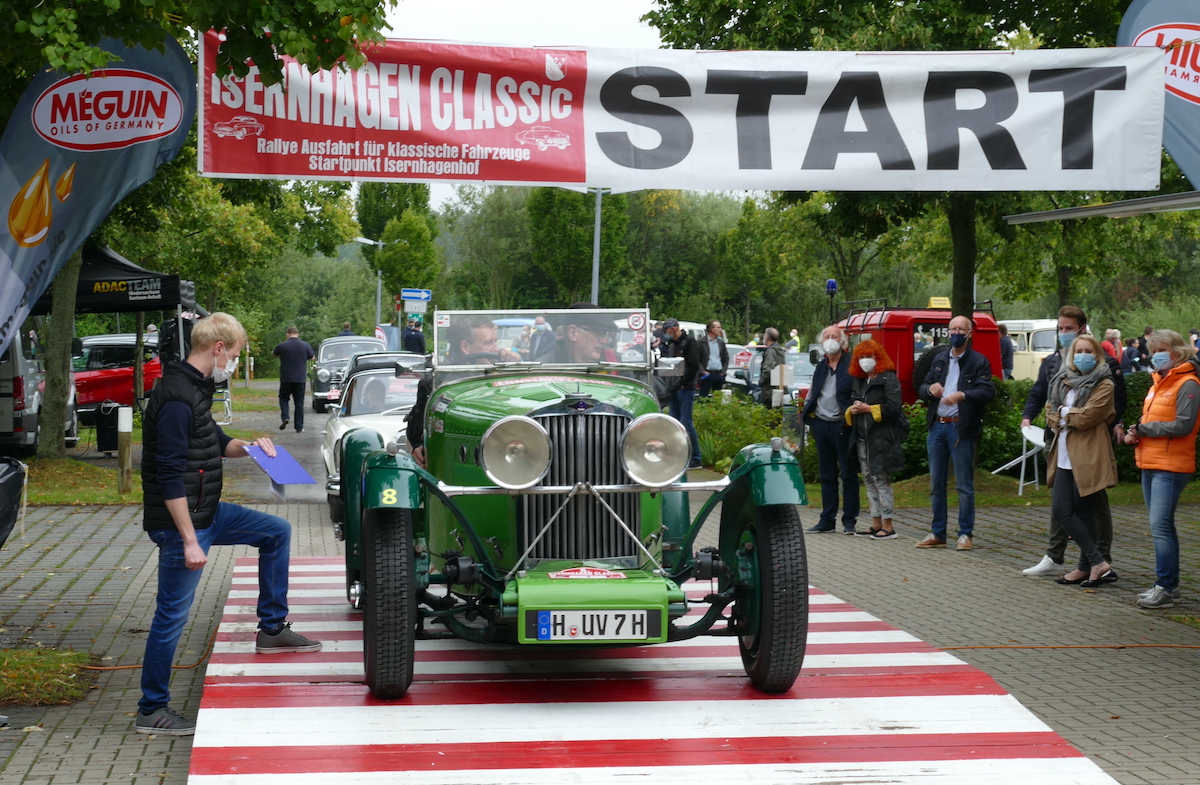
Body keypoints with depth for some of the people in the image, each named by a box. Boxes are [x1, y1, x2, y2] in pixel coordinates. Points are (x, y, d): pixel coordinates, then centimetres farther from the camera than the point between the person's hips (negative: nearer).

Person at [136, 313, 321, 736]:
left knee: (277, 532, 17)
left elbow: (214, 442, 26)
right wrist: (189, 541, -25)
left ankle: (272, 628, 23)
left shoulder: (195, 390, 10)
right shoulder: (177, 398, -22)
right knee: (172, 615, -2)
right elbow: (170, 476, -26)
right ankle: (151, 710, 9)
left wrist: (246, 446, 5)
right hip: (181, 523, -10)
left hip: (208, 513, 10)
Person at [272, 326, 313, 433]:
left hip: (286, 379, -1)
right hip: (300, 379, 1)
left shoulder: (282, 346, -6)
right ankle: (299, 427, 5)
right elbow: (312, 357, 14)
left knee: (283, 398, 18)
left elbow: (273, 353, 13)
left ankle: (284, 417, -5)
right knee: (299, 403, 7)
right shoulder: (305, 345, -2)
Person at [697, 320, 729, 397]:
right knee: (703, 397, -4)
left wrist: (723, 372, 4)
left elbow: (726, 359, 17)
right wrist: (703, 371, -12)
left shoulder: (721, 342, 12)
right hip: (707, 374, -4)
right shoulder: (702, 342, -2)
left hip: (719, 374, 5)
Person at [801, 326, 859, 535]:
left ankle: (849, 520, 4)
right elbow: (812, 394, 23)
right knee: (827, 475, 10)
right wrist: (806, 414, 10)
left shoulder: (851, 365, -4)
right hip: (821, 424, 7)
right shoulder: (821, 368, 16)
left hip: (842, 425, -6)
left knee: (848, 475, 0)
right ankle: (827, 519, 15)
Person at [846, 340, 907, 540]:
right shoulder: (859, 382, 19)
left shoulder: (888, 379, -6)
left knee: (881, 480, -9)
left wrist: (868, 409, -13)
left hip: (882, 438, -8)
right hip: (863, 439, 8)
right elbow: (852, 406, 25)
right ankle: (876, 525, 15)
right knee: (869, 481, 10)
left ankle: (888, 527, -6)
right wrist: (852, 411, 1)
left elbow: (893, 408, -15)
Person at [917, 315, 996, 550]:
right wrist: (930, 389, -8)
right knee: (936, 484, 9)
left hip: (961, 429, -6)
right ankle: (937, 533, 16)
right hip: (937, 427, 6)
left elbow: (988, 392, -14)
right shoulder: (939, 360, 17)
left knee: (964, 486, -1)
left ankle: (966, 534, 6)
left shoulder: (979, 361, -1)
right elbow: (921, 391, 16)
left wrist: (962, 395, -29)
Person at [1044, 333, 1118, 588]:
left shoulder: (1103, 385, -5)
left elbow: (1087, 416, -14)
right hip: (1065, 456, 7)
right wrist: (1060, 421, -5)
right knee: (1061, 510, 1)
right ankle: (1098, 563, 4)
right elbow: (1050, 410, 14)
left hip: (1087, 455, -7)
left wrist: (1064, 413, 0)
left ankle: (1086, 566, 4)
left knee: (1082, 511, -4)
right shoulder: (1064, 381, 17)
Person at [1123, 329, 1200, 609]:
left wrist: (1144, 429, -14)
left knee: (1160, 526, -14)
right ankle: (1169, 584, 21)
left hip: (1171, 467, -9)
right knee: (1161, 526, 13)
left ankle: (1165, 588, -11)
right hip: (1150, 465, 10)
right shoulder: (1158, 383, 17)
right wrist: (1135, 434, 5)